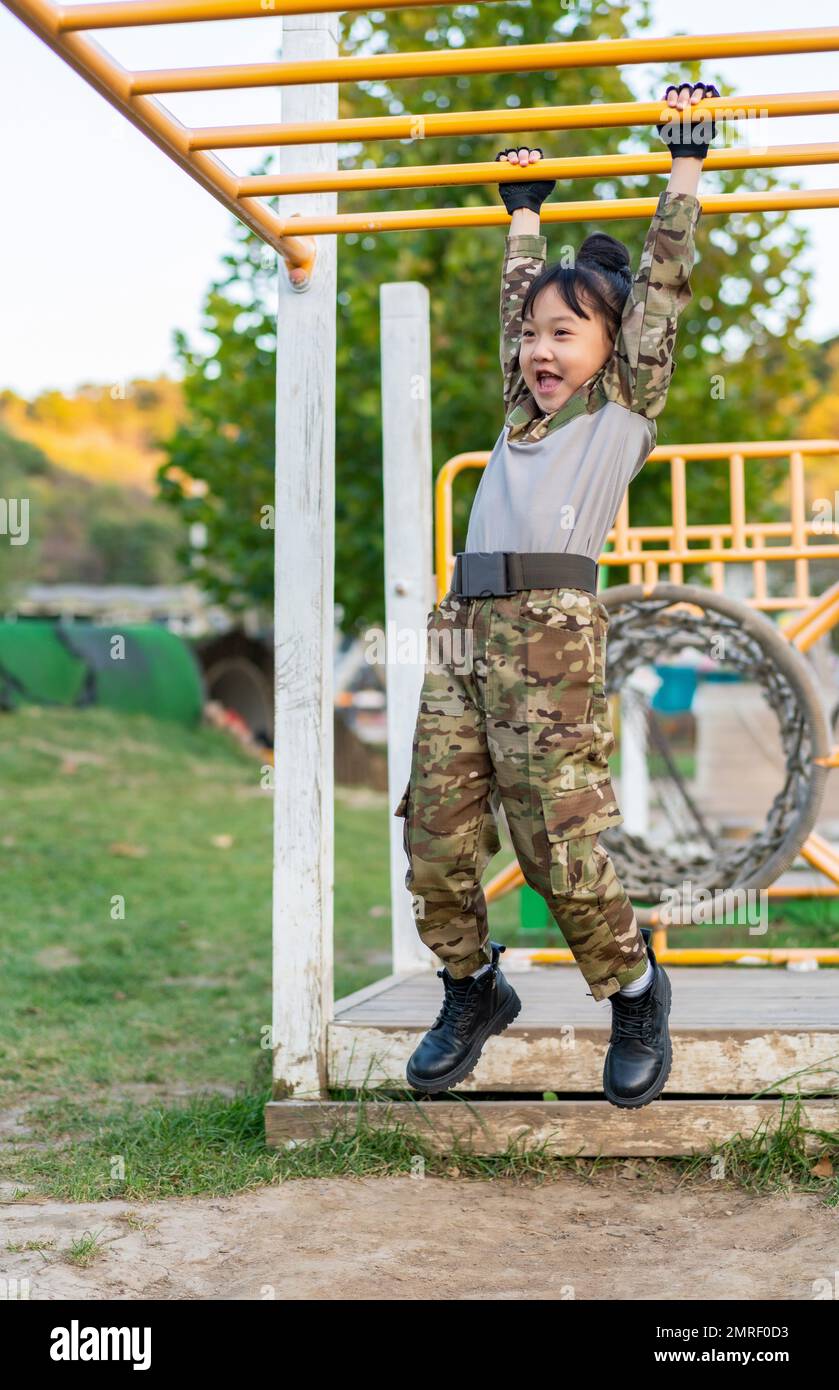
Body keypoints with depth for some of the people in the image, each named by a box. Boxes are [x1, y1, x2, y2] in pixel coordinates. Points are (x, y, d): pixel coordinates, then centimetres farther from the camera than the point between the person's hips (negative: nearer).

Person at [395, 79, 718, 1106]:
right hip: (464, 625, 6)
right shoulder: (524, 407, 24)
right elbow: (519, 295, 37)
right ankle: (472, 992, 23)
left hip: (552, 631, -6)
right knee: (436, 833, 3)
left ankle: (634, 993, 15)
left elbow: (660, 282, 11)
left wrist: (686, 164, 16)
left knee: (561, 845, -9)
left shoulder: (627, 404, 10)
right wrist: (524, 209, 45)